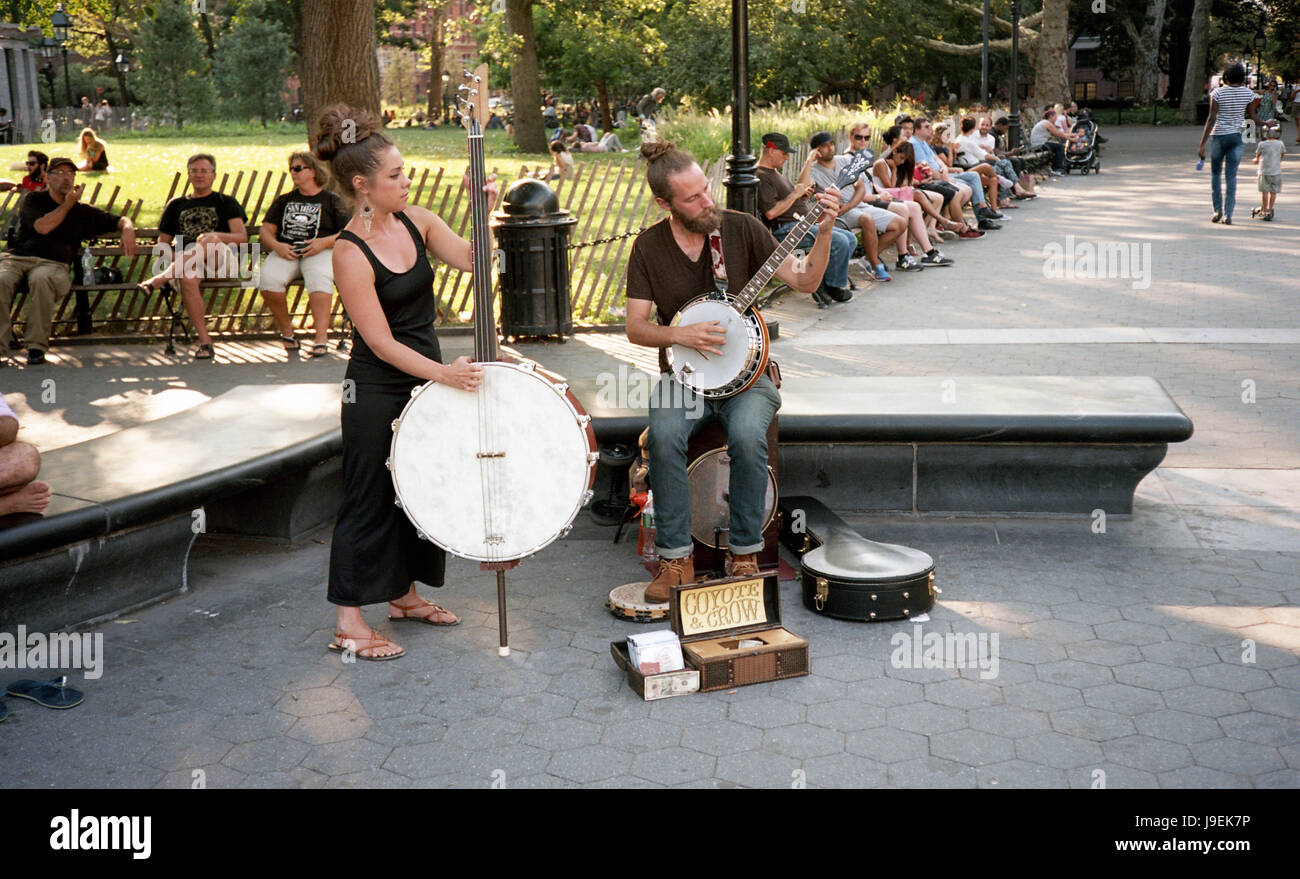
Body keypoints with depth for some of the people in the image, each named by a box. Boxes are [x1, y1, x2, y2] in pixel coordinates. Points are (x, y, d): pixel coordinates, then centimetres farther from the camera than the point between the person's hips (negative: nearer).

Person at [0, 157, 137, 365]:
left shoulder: (82, 212, 22)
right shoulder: (33, 200, 17)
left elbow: (120, 220, 26)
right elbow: (42, 227, -2)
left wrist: (128, 229, 1)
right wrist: (67, 204, 6)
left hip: (52, 264, 0)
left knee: (41, 279, -39)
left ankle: (37, 346, -32)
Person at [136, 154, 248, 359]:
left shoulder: (225, 202, 20)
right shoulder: (176, 204, 28)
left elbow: (242, 237, 4)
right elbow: (163, 243, 24)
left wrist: (212, 237, -14)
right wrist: (168, 263, 1)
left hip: (222, 261, -1)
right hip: (186, 262, 2)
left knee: (211, 240, -37)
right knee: (188, 278, -37)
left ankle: (155, 282, -41)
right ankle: (204, 341, -37)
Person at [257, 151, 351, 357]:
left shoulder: (332, 201, 15)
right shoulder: (284, 200, 25)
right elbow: (265, 231, 17)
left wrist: (324, 242, -12)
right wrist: (277, 246, -6)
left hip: (319, 252, -3)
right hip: (285, 252, 3)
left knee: (319, 278, -37)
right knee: (268, 278, -29)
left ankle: (321, 336, -41)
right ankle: (286, 332, -15)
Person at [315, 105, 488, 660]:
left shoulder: (415, 220, 1)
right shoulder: (350, 254, -21)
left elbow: (470, 259, -3)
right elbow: (381, 342, -23)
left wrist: (484, 212, -17)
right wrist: (443, 374, -30)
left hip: (425, 379, 8)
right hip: (376, 391, -8)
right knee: (370, 498, 0)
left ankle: (404, 594, 34)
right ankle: (349, 624, 10)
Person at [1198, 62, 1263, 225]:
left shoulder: (1217, 93, -9)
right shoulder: (1248, 93, -1)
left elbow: (1211, 119, -14)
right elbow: (1253, 117, 2)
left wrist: (1202, 144, -13)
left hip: (1219, 135, -2)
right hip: (1238, 136, 2)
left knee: (1216, 173, 15)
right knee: (1231, 175, 3)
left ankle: (1218, 210, 9)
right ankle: (1228, 215, -4)